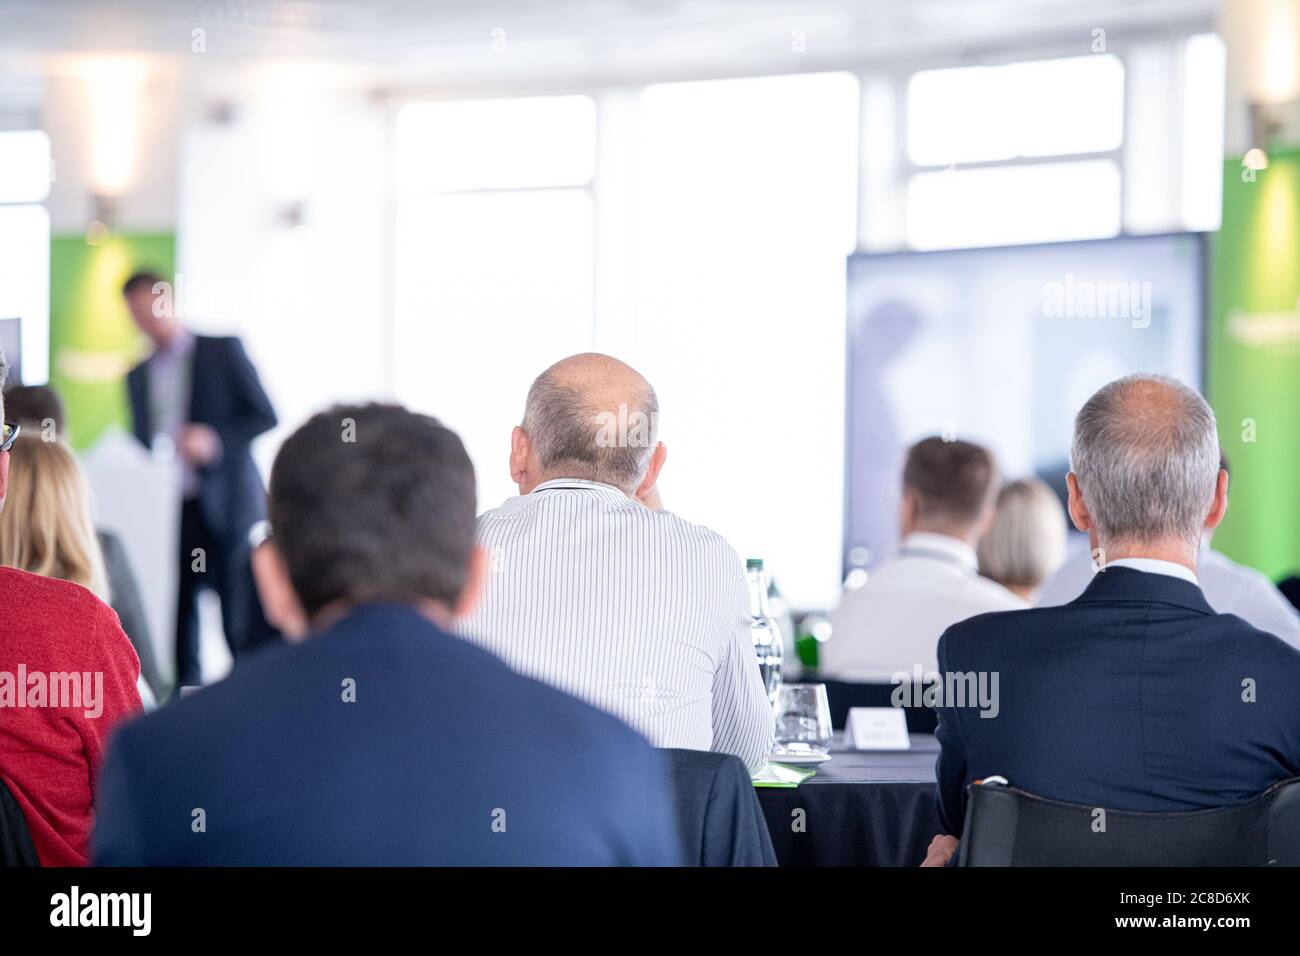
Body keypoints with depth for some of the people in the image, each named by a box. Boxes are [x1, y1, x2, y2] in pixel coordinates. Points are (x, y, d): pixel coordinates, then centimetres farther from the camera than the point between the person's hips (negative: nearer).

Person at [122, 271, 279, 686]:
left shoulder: (224, 350, 3)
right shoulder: (138, 376, 16)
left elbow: (265, 415, -1)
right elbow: (143, 443, 20)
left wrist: (215, 439, -17)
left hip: (227, 507, -4)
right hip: (167, 510, 4)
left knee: (242, 623, -7)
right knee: (178, 621, 2)